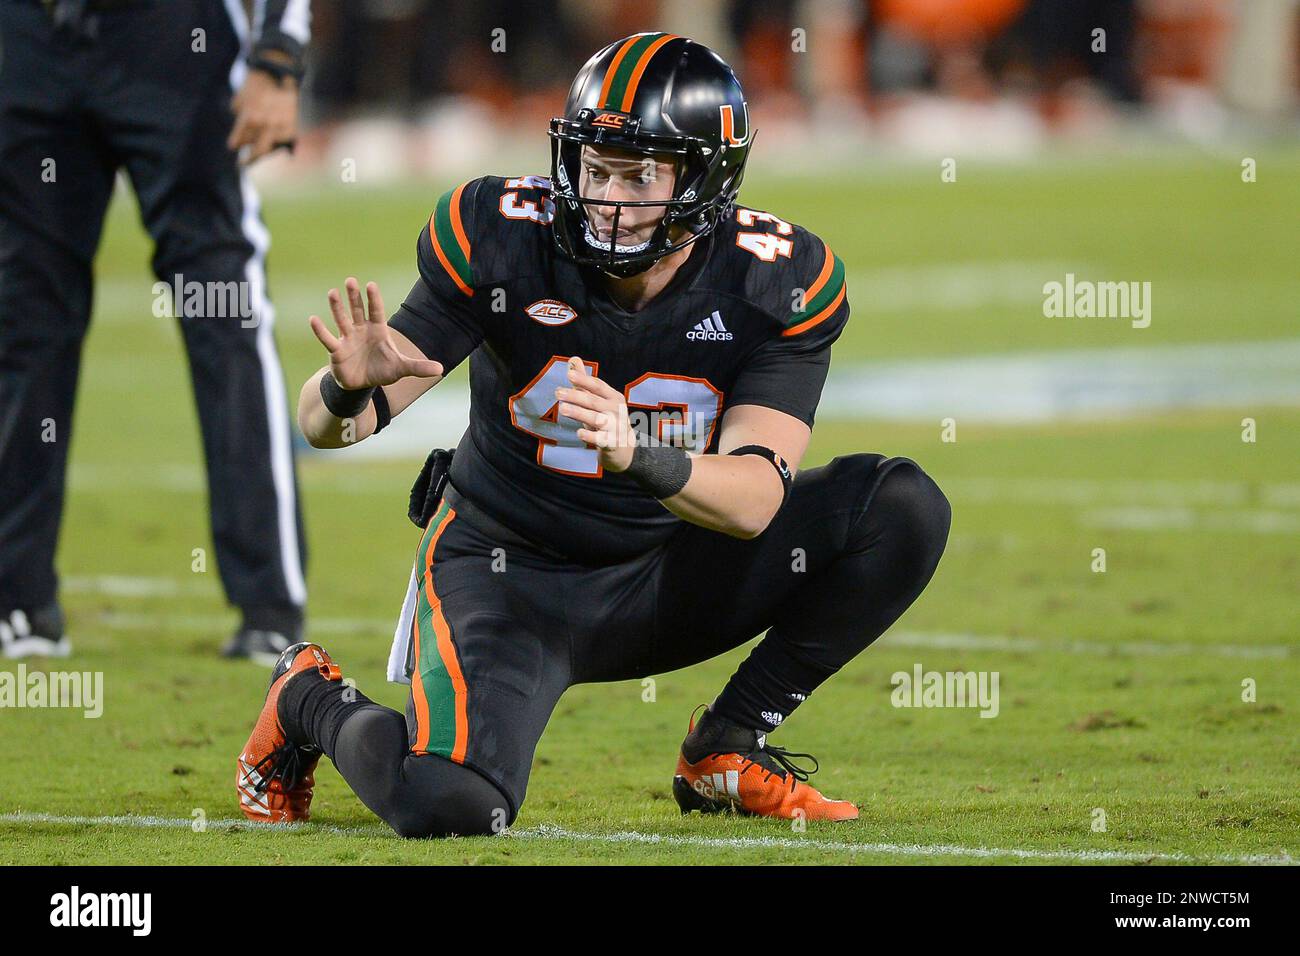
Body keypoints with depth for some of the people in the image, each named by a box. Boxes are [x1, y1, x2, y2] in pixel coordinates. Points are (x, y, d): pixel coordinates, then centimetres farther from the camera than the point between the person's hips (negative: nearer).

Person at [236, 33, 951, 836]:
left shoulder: (777, 283, -15)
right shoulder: (500, 240, -18)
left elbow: (755, 499, -26)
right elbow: (325, 425, -15)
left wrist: (636, 454, -46)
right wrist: (350, 386, -40)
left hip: (666, 576, 3)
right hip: (508, 572, -3)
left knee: (903, 507, -16)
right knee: (449, 806, -29)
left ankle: (729, 749, 0)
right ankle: (313, 700, 7)